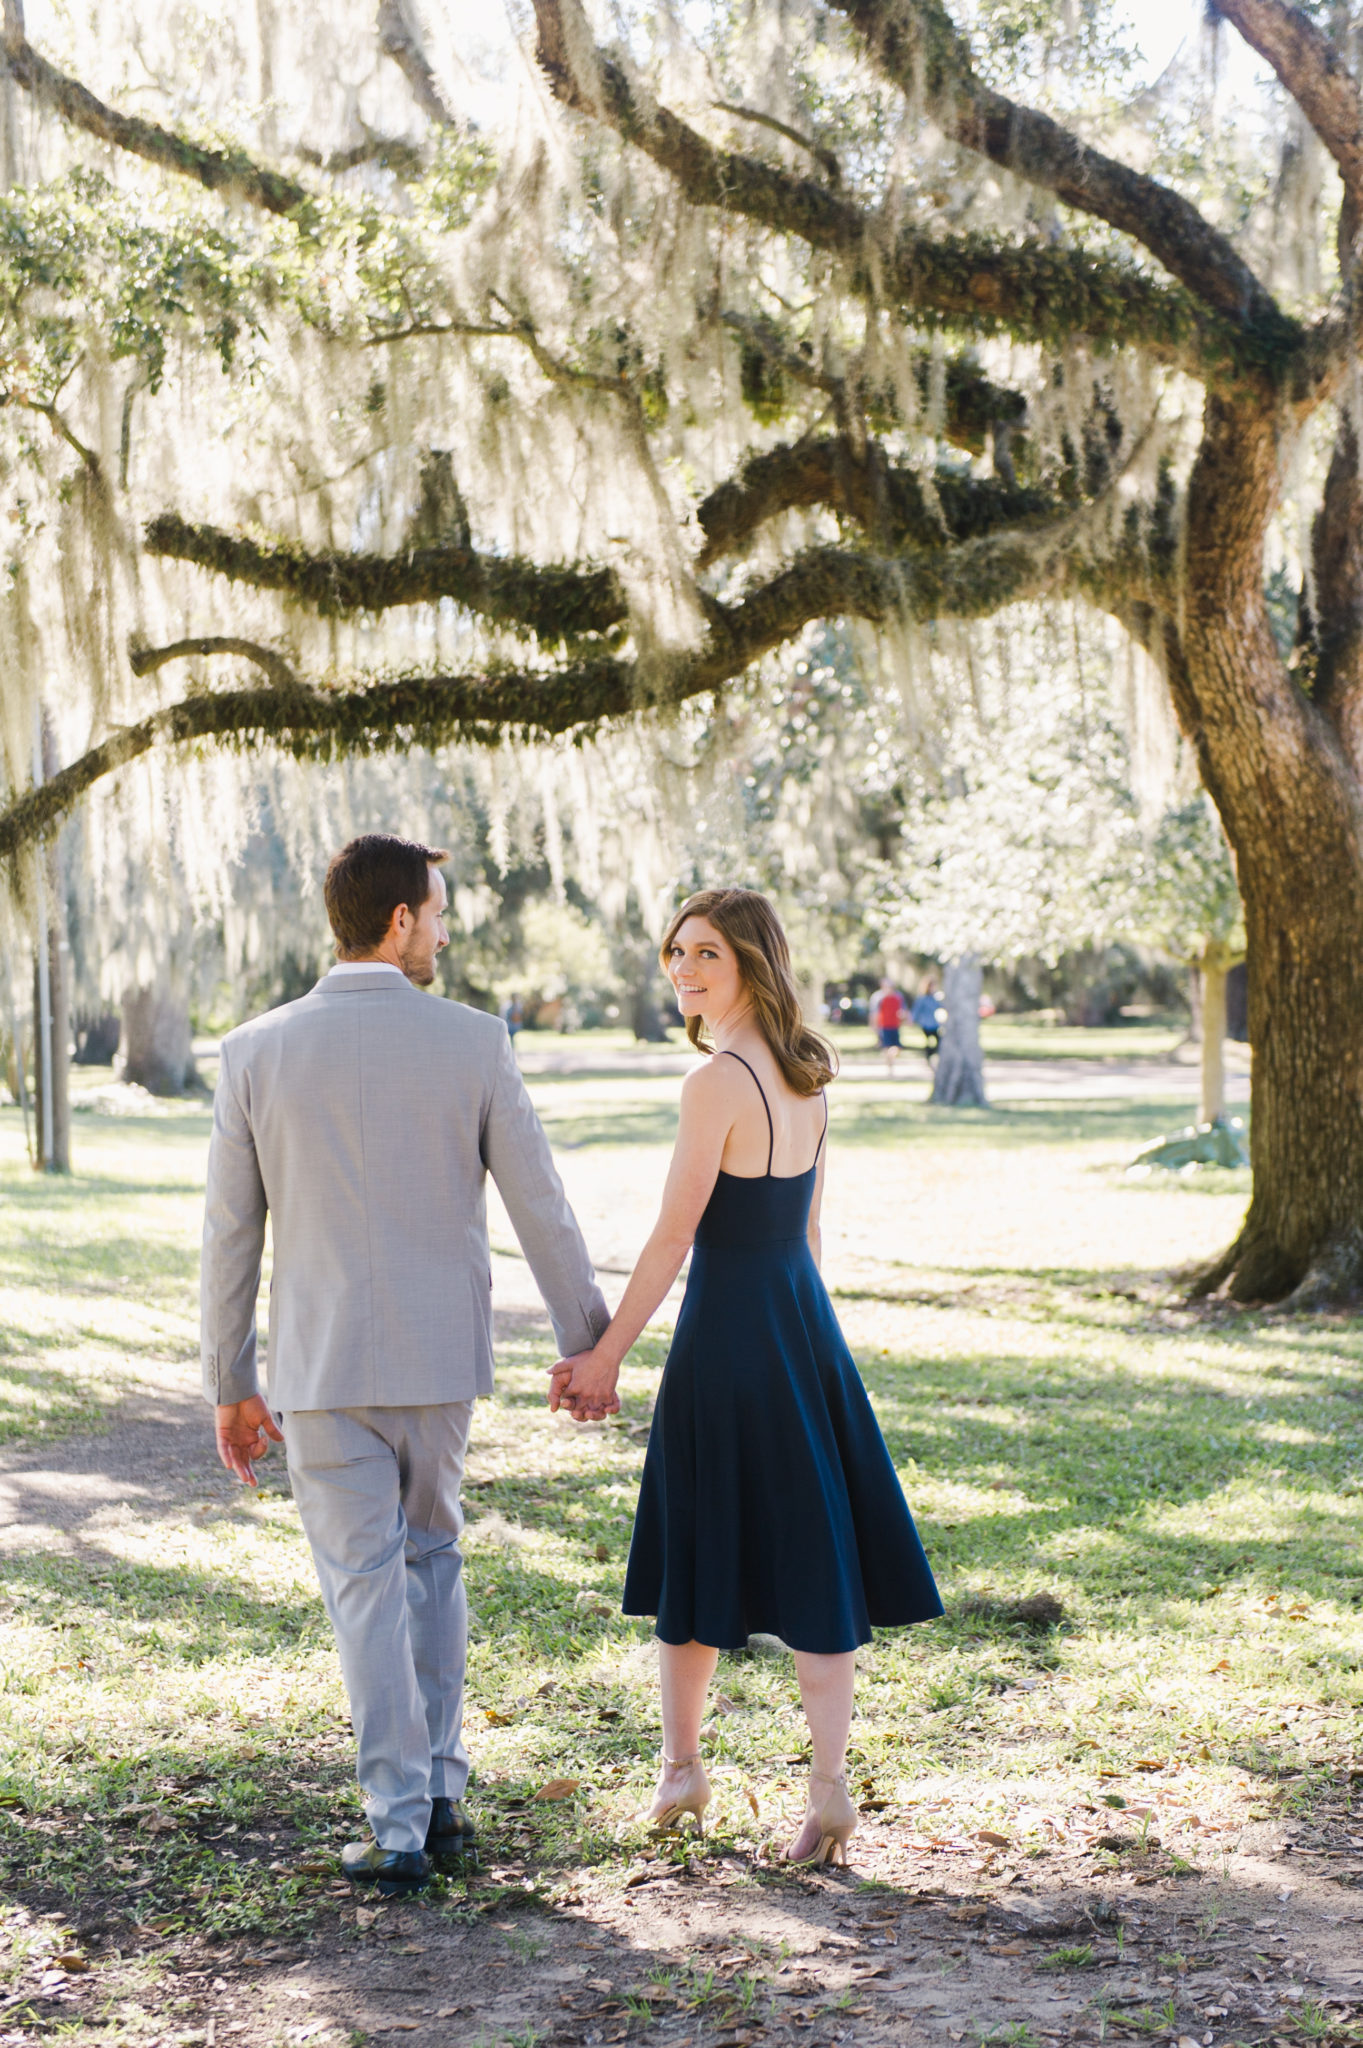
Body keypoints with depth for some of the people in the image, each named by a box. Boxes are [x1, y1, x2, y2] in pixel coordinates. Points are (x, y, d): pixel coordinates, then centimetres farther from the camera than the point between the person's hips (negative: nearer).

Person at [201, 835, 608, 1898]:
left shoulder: (258, 1052, -5)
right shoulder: (472, 1043, -6)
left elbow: (231, 1232, -1)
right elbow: (541, 1206, -2)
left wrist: (230, 1385, 8)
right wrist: (587, 1342, 10)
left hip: (321, 1367, -1)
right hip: (441, 1353, 1)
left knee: (367, 1583, 5)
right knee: (432, 1554, 20)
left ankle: (400, 1829, 3)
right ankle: (440, 1794, 19)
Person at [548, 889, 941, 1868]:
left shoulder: (717, 1083, -16)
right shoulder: (807, 1078, 8)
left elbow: (673, 1239, -16)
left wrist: (606, 1356, -10)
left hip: (728, 1332, -7)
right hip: (806, 1322, 7)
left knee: (698, 1550, 10)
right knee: (813, 1555, 7)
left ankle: (682, 1764, 25)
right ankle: (830, 1787, 3)